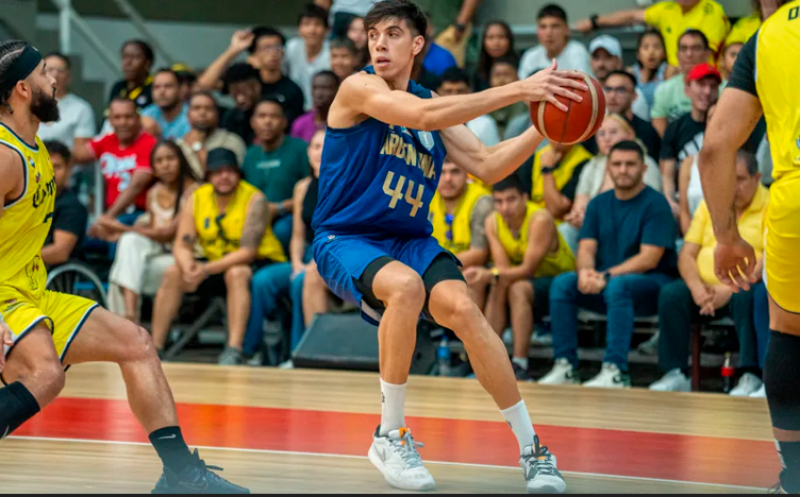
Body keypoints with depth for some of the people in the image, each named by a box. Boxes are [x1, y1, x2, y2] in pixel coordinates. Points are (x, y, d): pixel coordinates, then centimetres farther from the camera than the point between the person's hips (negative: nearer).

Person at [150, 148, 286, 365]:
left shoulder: (254, 199, -18)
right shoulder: (197, 199, -3)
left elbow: (247, 252, -25)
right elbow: (181, 246, -7)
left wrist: (207, 270, -36)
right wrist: (187, 266, -32)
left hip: (259, 263, -5)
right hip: (216, 263, 5)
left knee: (236, 273, -36)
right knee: (173, 272, -13)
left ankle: (234, 351, -43)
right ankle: (155, 347, -11)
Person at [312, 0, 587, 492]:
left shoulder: (435, 102, 10)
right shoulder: (360, 88, -10)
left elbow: (487, 166, 5)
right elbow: (420, 115, -28)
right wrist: (516, 91, -32)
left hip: (410, 239, 5)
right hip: (345, 240, -5)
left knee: (462, 307, -23)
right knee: (406, 286, -36)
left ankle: (532, 449, -14)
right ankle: (389, 438, -18)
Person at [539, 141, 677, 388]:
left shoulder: (655, 204, -7)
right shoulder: (599, 204, 11)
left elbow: (649, 258, -16)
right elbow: (586, 249, 5)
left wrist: (606, 276, -25)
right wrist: (585, 271, -20)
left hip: (651, 285, -6)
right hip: (605, 283, 6)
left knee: (617, 286, -37)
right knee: (562, 283, -19)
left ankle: (616, 371, -39)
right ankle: (565, 366, -20)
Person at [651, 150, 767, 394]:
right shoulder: (709, 206, 16)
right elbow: (686, 254, 11)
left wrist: (731, 289, -24)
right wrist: (697, 288, -11)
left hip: (746, 287, -4)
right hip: (705, 287, 4)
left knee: (745, 298, -38)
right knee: (670, 294, -24)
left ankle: (751, 376, -33)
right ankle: (675, 375, -22)